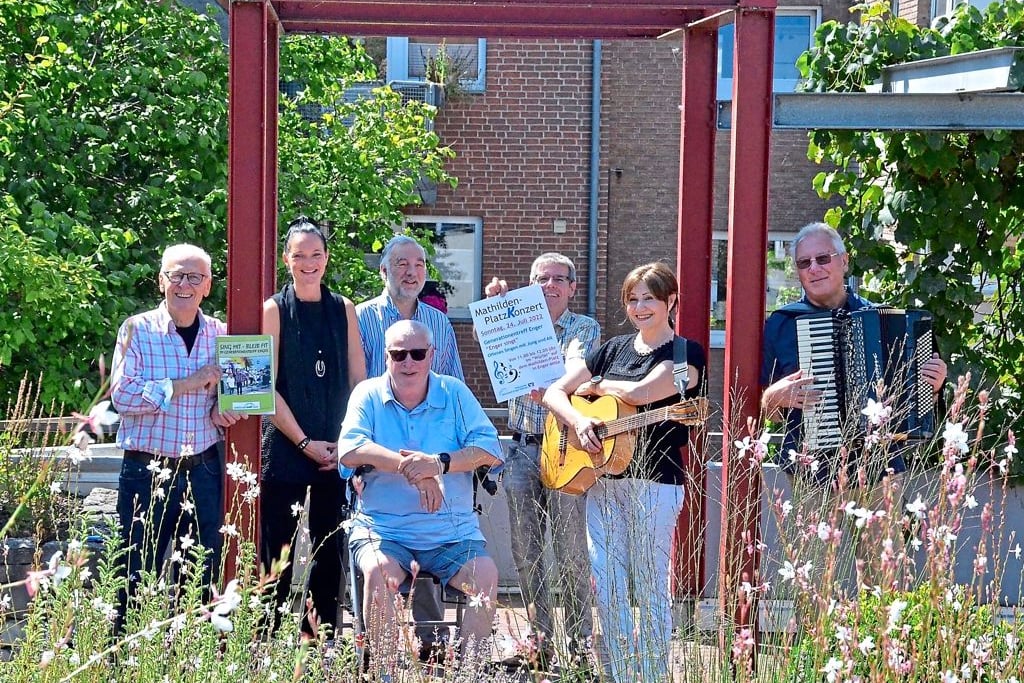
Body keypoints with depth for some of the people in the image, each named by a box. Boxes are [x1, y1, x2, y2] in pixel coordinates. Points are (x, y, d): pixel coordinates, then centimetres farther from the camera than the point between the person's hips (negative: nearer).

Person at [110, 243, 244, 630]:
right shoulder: (137, 330, -3)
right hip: (146, 471, -3)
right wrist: (185, 385, -18)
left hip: (204, 471, 4)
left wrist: (224, 409, -5)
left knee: (204, 577, 9)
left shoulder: (221, 334, 7)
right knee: (135, 576, 1)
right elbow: (121, 395, -14)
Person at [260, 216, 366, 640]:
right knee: (279, 549, -1)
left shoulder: (343, 310, 9)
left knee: (330, 549, 6)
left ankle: (322, 636, 15)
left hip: (336, 451, 3)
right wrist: (305, 442, -11)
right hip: (285, 449, -3)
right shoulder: (274, 310, 0)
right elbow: (267, 387, -5)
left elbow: (358, 380, 8)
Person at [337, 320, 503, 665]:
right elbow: (350, 450, -12)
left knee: (485, 573, -24)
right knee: (380, 571, -31)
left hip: (452, 531, 1)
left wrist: (439, 463, -19)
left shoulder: (454, 393, 9)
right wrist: (414, 470, -21)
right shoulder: (368, 394, 6)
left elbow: (490, 450, -2)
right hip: (382, 527, -1)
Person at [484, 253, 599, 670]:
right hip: (523, 449, 4)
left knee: (571, 552, -4)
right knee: (525, 552, 5)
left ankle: (579, 643, 3)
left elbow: (575, 368, -16)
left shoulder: (585, 329, 4)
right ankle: (540, 639, 13)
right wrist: (496, 303, -14)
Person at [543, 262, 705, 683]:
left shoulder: (686, 354, -2)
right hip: (601, 478, 6)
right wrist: (577, 421, -9)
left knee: (649, 588, -2)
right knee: (607, 589, 5)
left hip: (654, 481, -6)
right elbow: (554, 392, 11)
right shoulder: (614, 348, 16)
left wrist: (595, 385, 0)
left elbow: (639, 393, -18)